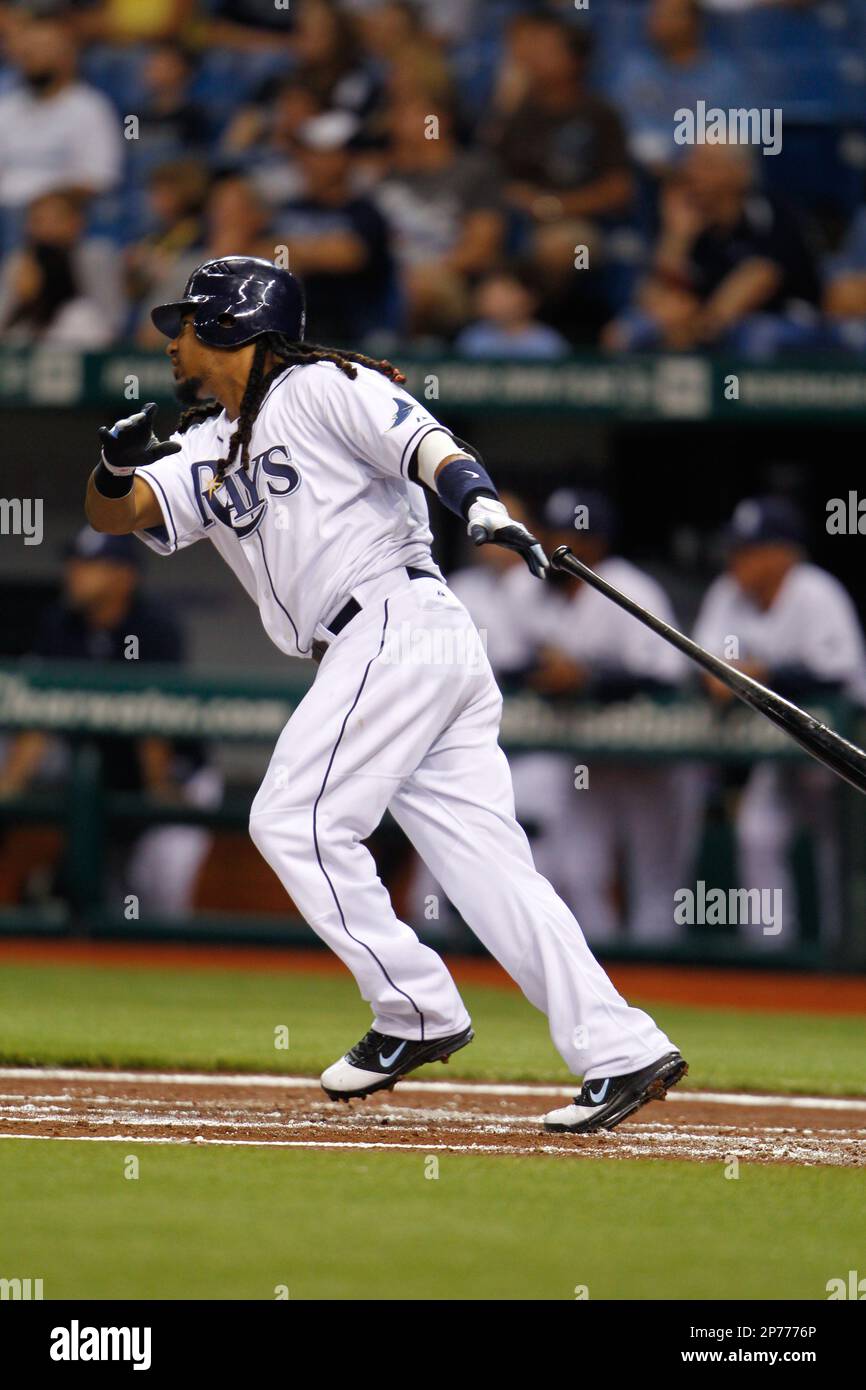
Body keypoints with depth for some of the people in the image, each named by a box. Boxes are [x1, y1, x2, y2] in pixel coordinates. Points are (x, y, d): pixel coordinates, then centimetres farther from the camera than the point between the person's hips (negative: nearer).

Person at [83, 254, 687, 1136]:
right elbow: (114, 513, 18)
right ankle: (620, 1052, -8)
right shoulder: (209, 451, 24)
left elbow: (426, 445, -12)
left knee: (296, 821, -10)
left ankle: (418, 1012, -8)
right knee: (486, 865, -1)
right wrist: (116, 466, -5)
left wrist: (484, 506, -32)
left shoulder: (321, 387, 0)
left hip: (396, 626, -8)